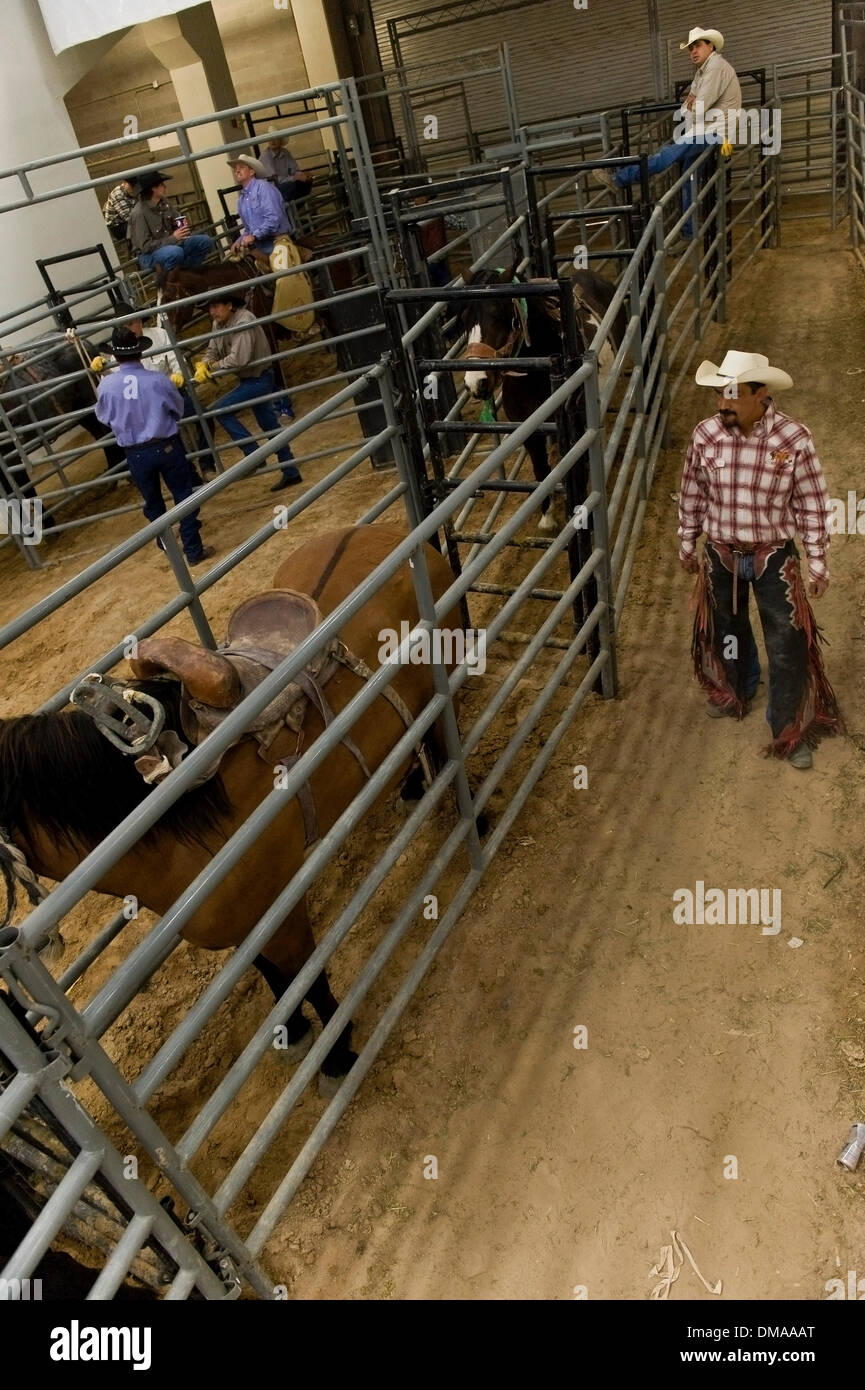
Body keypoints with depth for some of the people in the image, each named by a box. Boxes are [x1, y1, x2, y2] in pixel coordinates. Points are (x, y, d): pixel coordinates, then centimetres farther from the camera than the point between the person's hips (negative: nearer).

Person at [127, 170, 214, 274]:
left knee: (205, 241, -7)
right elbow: (145, 246, -22)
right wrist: (173, 238, -26)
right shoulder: (138, 213, -20)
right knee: (175, 252, -39)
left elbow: (177, 221, 16)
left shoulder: (164, 202, -1)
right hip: (149, 255, -7)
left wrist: (184, 226, -10)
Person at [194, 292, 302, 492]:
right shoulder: (219, 324, 6)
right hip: (250, 380, 9)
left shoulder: (244, 322, -21)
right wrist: (203, 365, -15)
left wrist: (214, 366, -16)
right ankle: (291, 472, 22)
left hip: (259, 379, -9)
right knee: (270, 426, 14)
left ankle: (254, 456, -13)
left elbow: (239, 359, -30)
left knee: (220, 409, -17)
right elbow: (212, 351, 7)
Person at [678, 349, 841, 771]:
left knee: (787, 645, 3)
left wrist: (817, 561, -6)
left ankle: (792, 729, 20)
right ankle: (736, 689, 52)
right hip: (721, 554, 3)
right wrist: (687, 543, 10)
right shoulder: (706, 435, -12)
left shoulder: (794, 439, -19)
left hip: (774, 557, -2)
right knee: (727, 629, 23)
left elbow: (811, 506, -10)